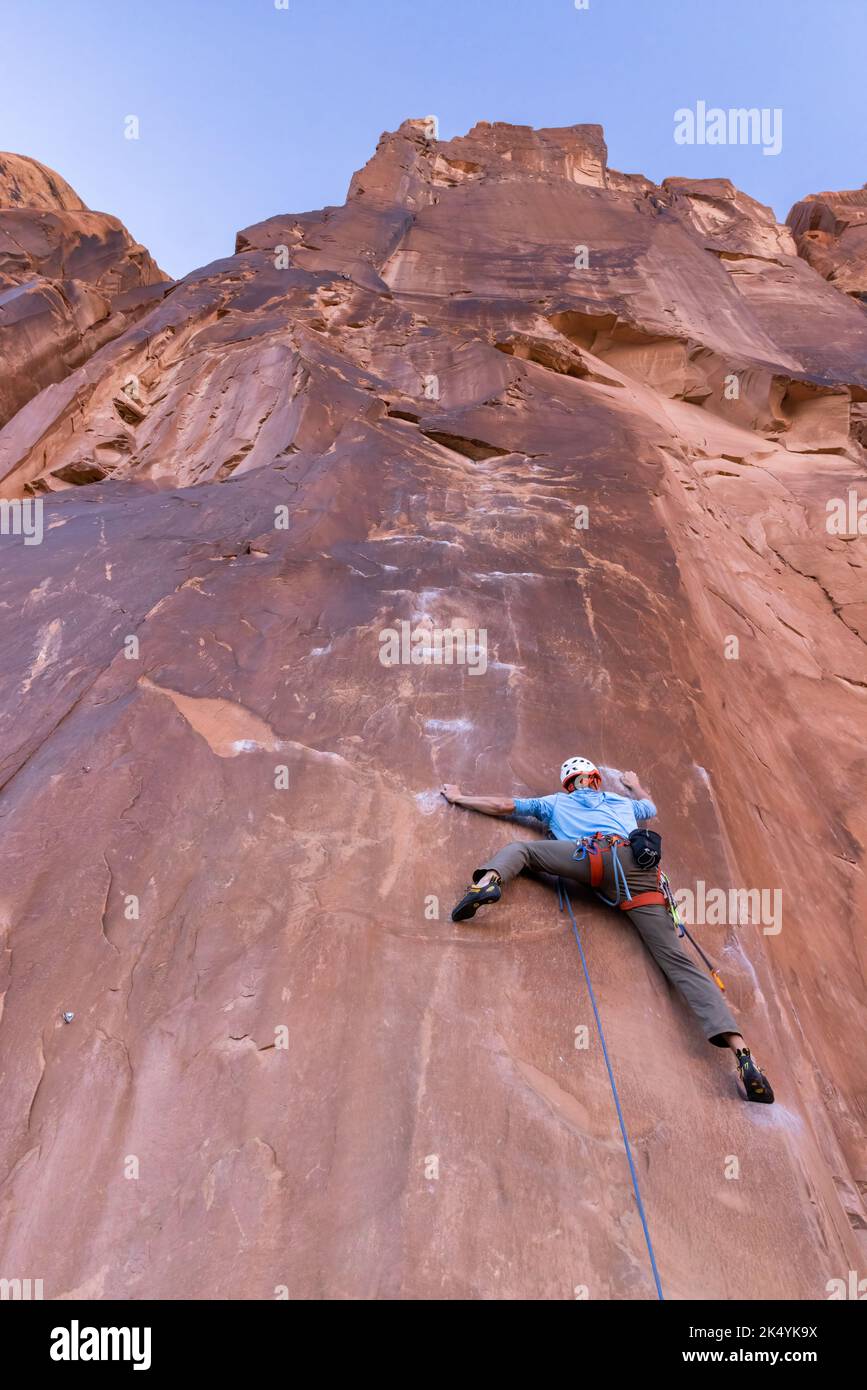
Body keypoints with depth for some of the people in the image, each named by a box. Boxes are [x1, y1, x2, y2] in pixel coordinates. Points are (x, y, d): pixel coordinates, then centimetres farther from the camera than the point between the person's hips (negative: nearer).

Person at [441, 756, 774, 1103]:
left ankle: (487, 881, -23)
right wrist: (634, 784, 81)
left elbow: (504, 805, 34)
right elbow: (650, 807, 61)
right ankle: (741, 1051, -18)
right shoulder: (622, 801, 40)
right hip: (638, 872, 3)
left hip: (593, 857, -3)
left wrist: (459, 798, 48)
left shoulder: (556, 802, 33)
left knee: (520, 847, 13)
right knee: (677, 960, -1)